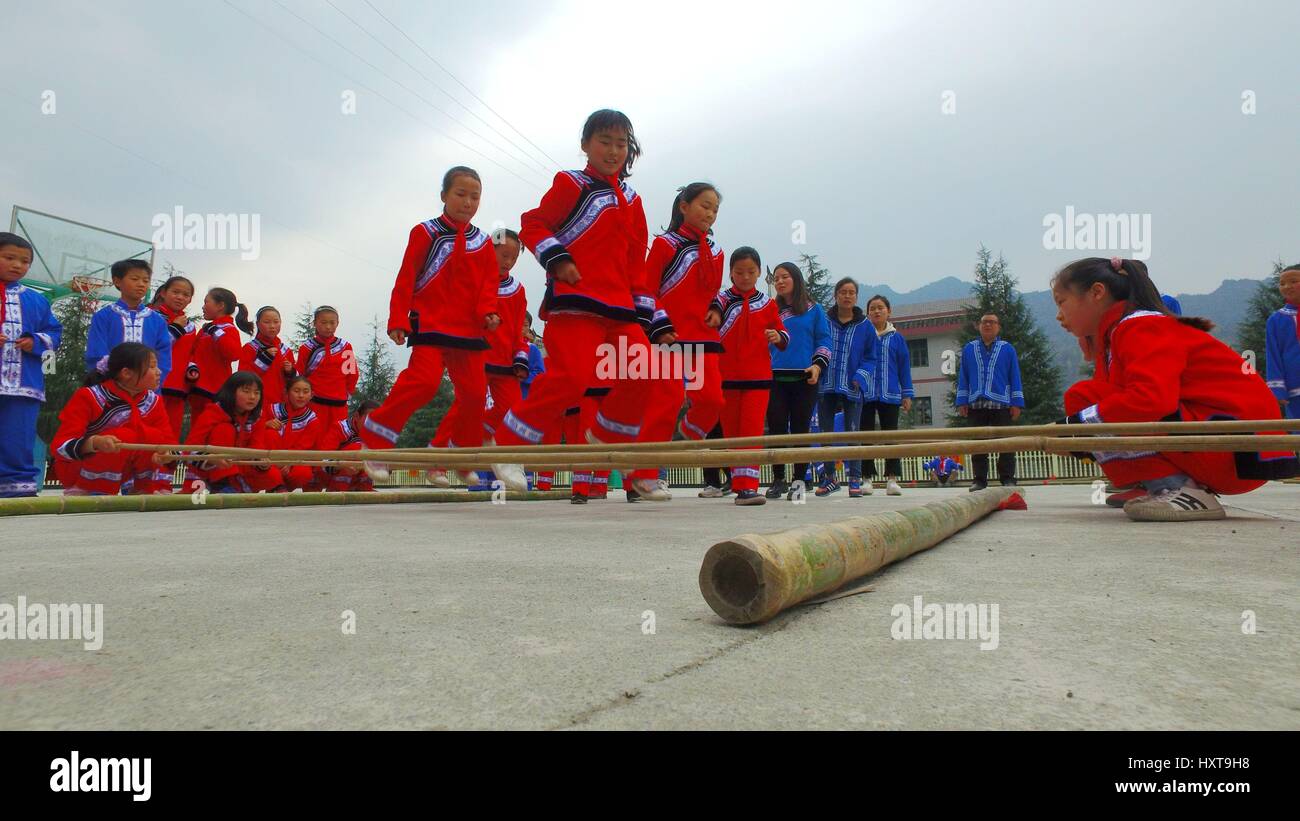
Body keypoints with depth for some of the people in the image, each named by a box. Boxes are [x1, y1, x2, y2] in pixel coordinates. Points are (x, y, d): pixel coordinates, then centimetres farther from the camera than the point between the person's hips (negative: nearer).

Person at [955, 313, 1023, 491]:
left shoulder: (1007, 349, 8)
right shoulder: (969, 349, 12)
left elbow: (1015, 377, 6)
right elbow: (963, 377, 11)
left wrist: (1017, 403, -1)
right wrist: (962, 402, 3)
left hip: (1001, 403, -1)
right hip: (976, 404, 2)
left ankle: (1008, 479, 6)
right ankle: (979, 480, 10)